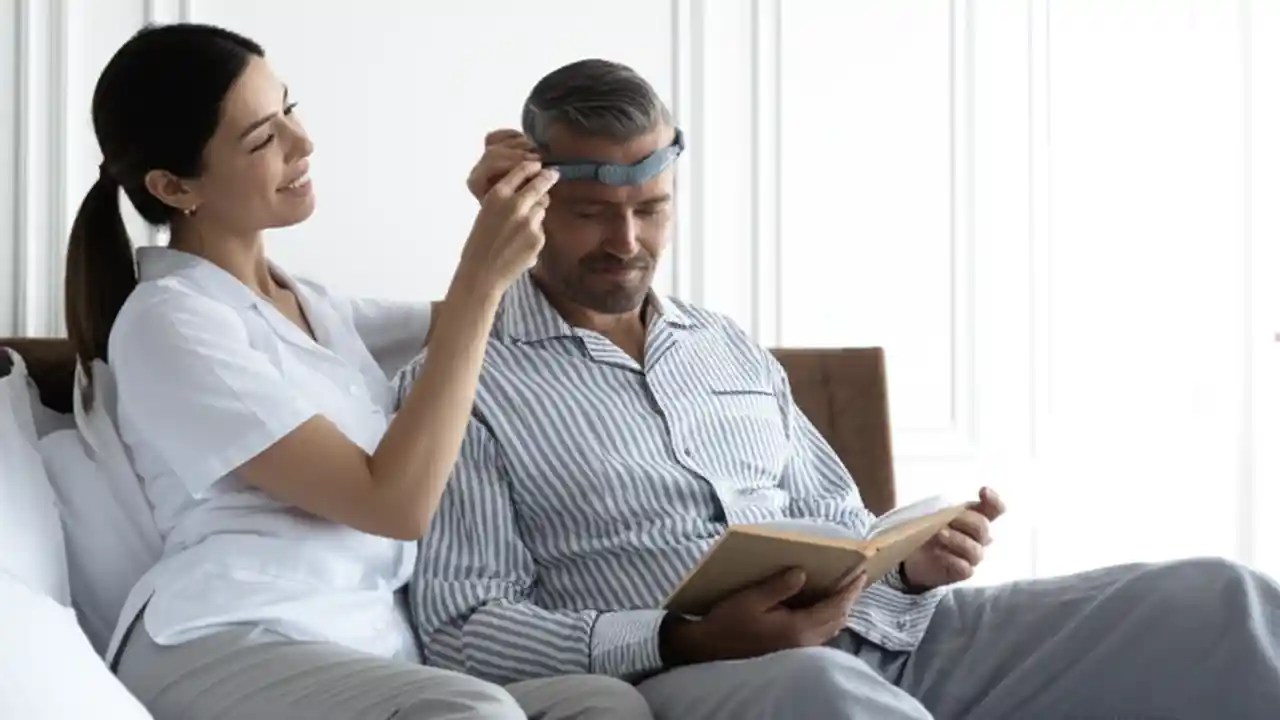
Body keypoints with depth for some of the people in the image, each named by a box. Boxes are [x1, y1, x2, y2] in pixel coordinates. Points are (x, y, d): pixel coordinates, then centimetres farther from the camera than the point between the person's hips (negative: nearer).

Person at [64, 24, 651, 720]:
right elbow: (398, 503, -12)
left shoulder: (310, 303, 21)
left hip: (368, 650, 8)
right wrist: (482, 276, -12)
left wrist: (503, 213, 16)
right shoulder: (170, 321, -5)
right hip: (229, 650, -7)